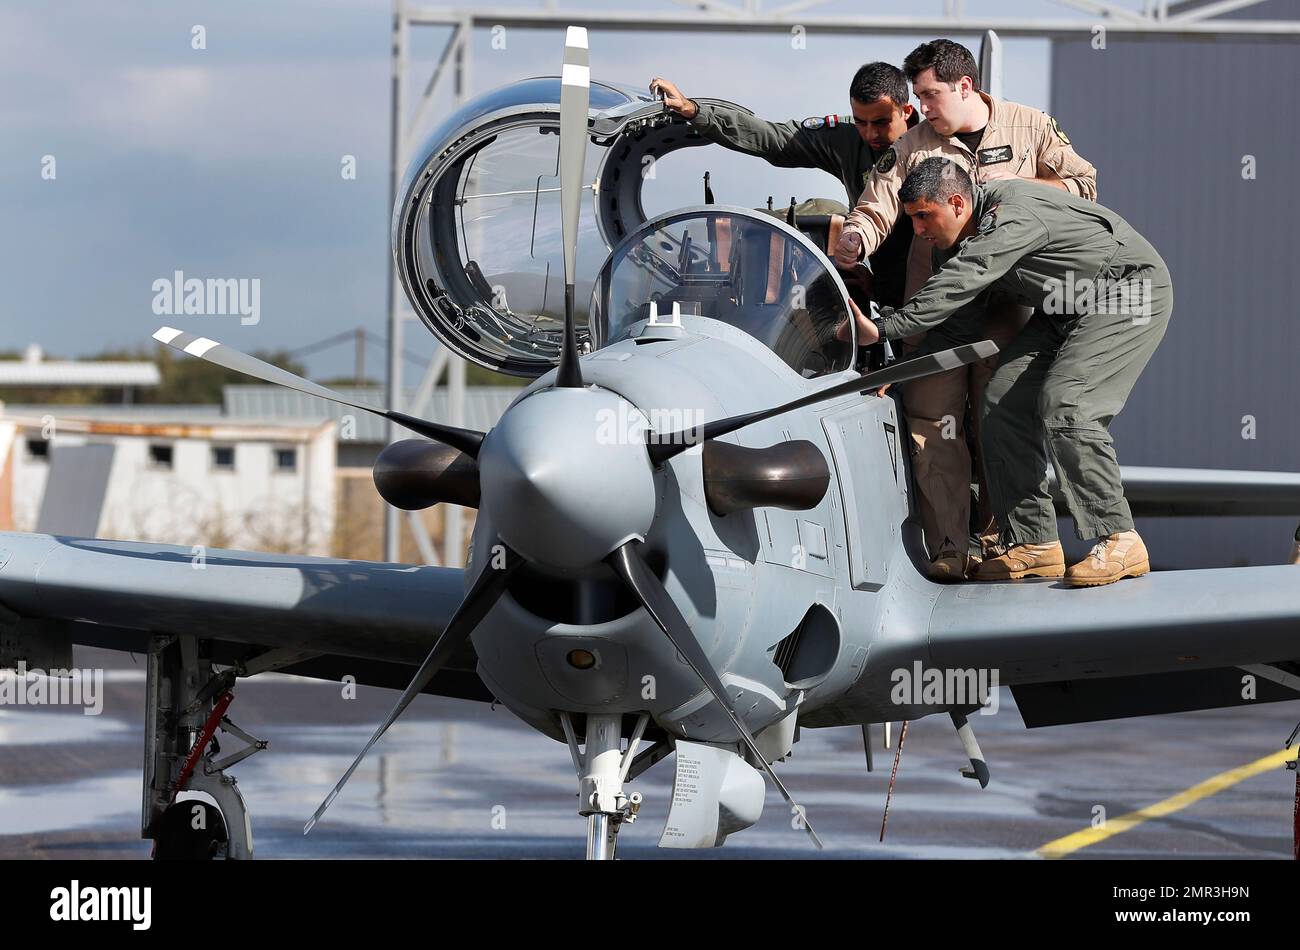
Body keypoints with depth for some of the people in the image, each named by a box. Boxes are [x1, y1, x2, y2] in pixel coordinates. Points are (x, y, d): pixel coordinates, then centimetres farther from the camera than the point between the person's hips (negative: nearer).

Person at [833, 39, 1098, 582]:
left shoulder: (1029, 128, 7)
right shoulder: (913, 147, 7)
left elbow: (1082, 185, 8)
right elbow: (878, 207, -2)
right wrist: (855, 239, -23)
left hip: (1005, 300, -1)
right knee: (934, 424, -6)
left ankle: (997, 538, 12)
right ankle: (947, 548, -5)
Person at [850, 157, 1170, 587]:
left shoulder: (1011, 216, -30)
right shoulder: (955, 238, 0)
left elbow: (957, 288, -38)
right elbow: (945, 307, 8)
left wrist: (882, 329, -43)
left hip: (1131, 292, -10)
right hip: (1067, 309, 10)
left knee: (1064, 406, -24)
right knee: (1002, 402, -1)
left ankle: (1119, 541, -20)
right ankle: (1035, 545, 2)